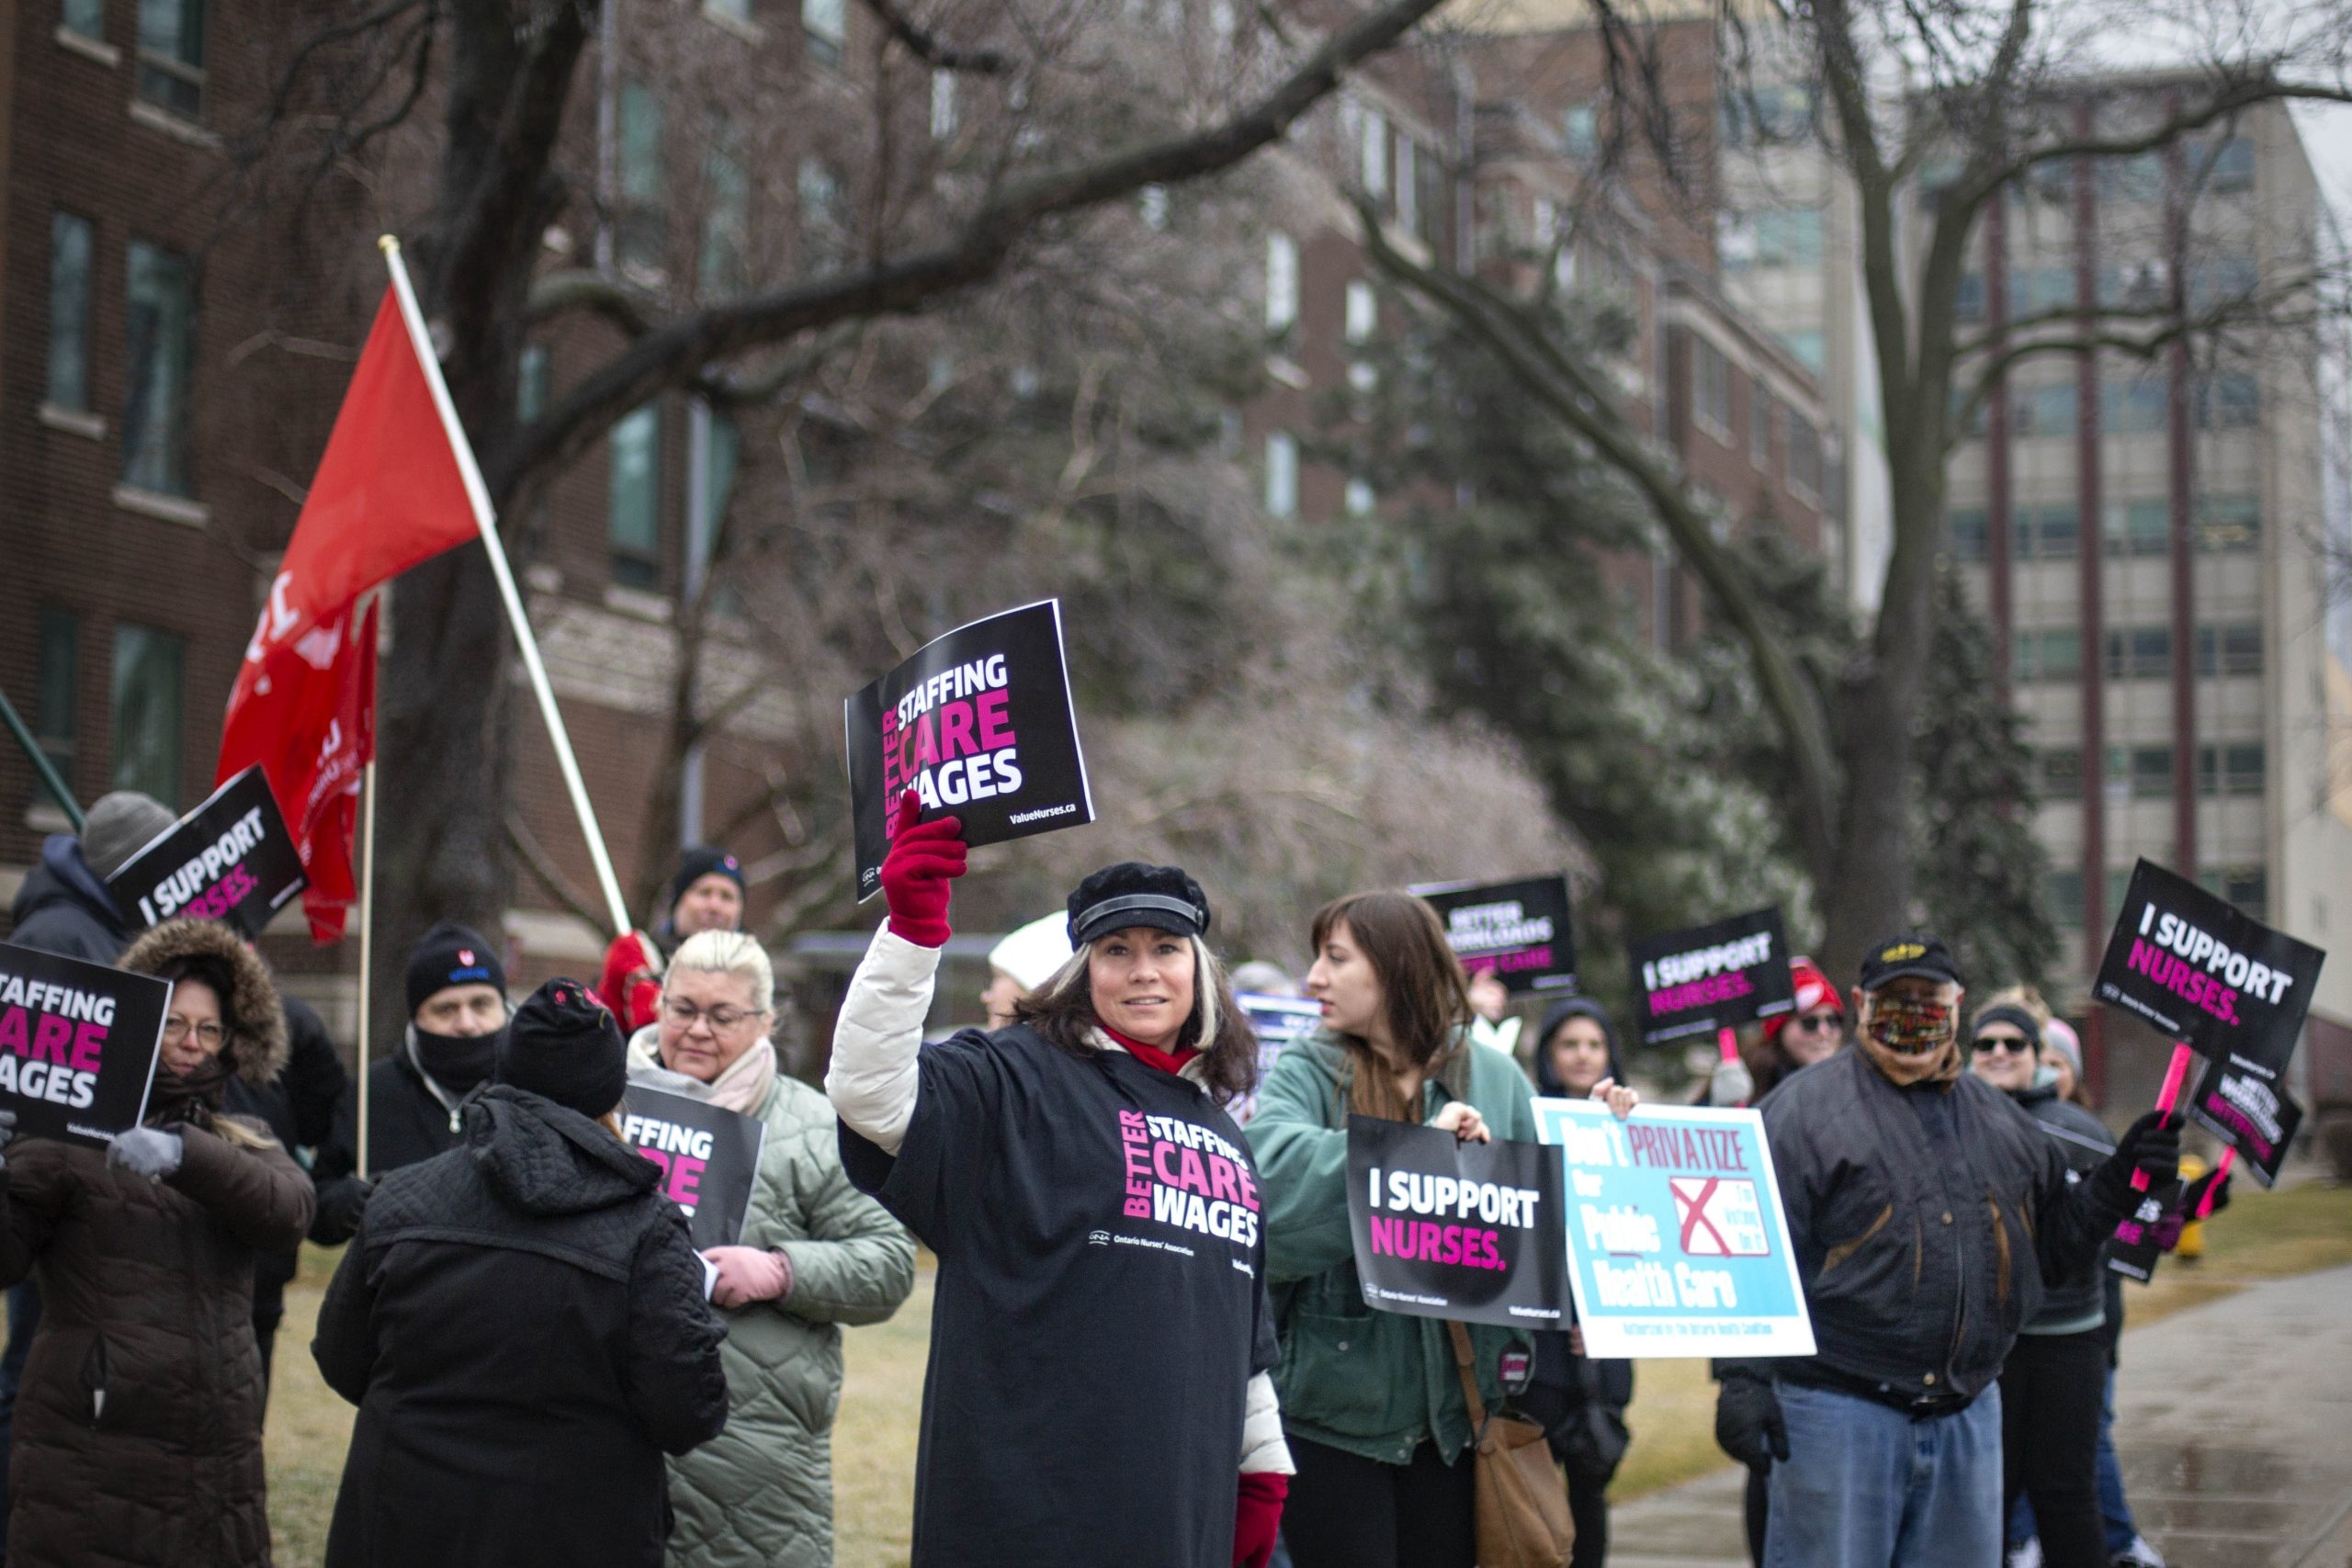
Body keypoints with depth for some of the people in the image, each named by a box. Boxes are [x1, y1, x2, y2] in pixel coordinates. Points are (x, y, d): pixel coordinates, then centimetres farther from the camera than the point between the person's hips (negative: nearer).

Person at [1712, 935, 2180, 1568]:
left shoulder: (1996, 1116, 15)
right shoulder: (1806, 1108, -4)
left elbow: (2049, 1243, 22)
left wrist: (2118, 1181, 7)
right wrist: (1742, 1376, -20)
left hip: (1967, 1418, 6)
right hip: (1838, 1414, -6)